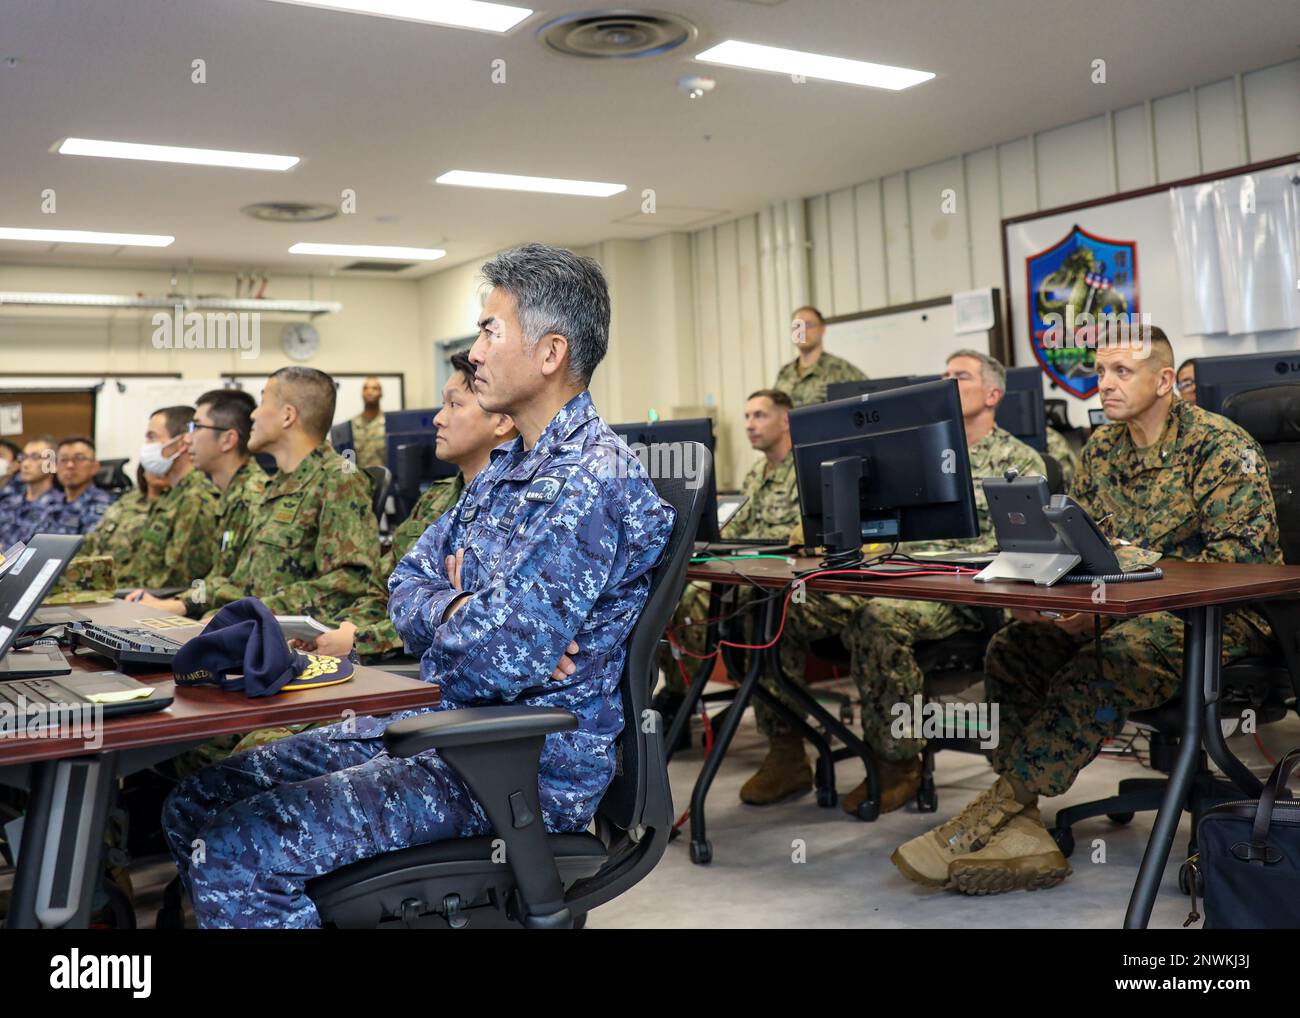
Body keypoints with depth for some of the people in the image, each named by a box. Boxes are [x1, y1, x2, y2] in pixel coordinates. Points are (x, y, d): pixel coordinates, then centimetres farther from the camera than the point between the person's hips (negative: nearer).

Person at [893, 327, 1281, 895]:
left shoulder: (1222, 447, -9)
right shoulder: (1102, 448, 12)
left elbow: (1243, 553, -19)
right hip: (1121, 609, 7)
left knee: (1107, 664, -36)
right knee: (1014, 645, -18)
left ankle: (1000, 801, -29)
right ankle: (1018, 831, -26)